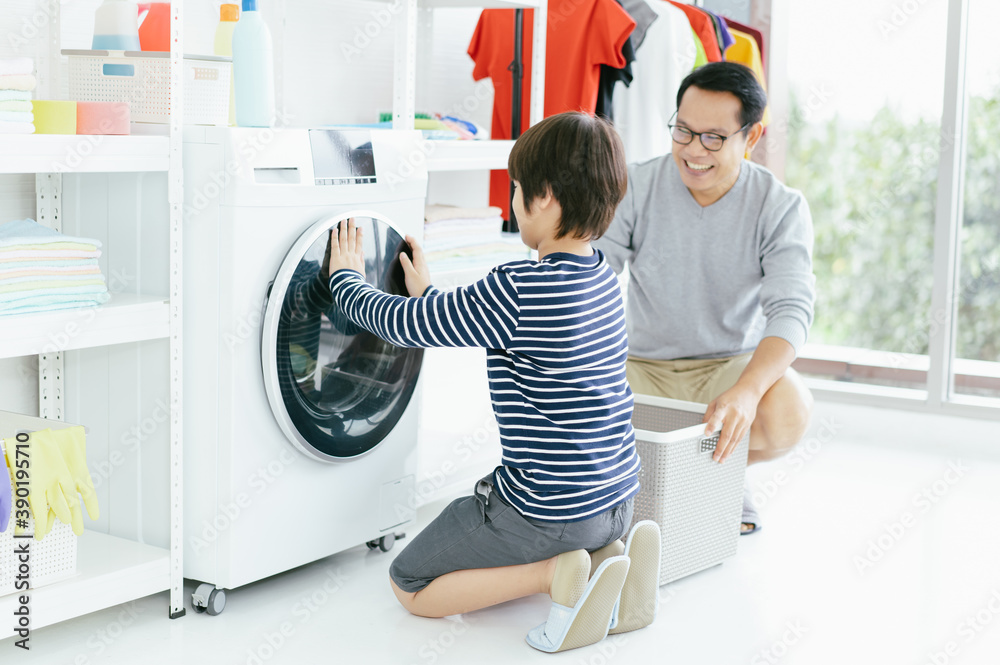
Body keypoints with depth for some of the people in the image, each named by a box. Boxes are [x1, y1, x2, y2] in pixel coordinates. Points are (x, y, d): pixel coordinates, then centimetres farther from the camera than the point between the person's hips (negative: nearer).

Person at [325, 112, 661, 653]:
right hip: (613, 500, 8)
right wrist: (428, 293, 27)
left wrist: (346, 277, 8)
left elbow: (401, 323, -11)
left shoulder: (517, 291, -24)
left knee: (410, 588, 10)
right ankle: (606, 555, 7)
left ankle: (558, 574, -9)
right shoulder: (603, 279, 4)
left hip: (550, 513, -8)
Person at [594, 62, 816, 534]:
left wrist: (746, 391, -43)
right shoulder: (635, 188, -9)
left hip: (734, 364, -1)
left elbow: (790, 310, -22)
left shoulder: (781, 208, -11)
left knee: (787, 416, -34)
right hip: (641, 366, 1)